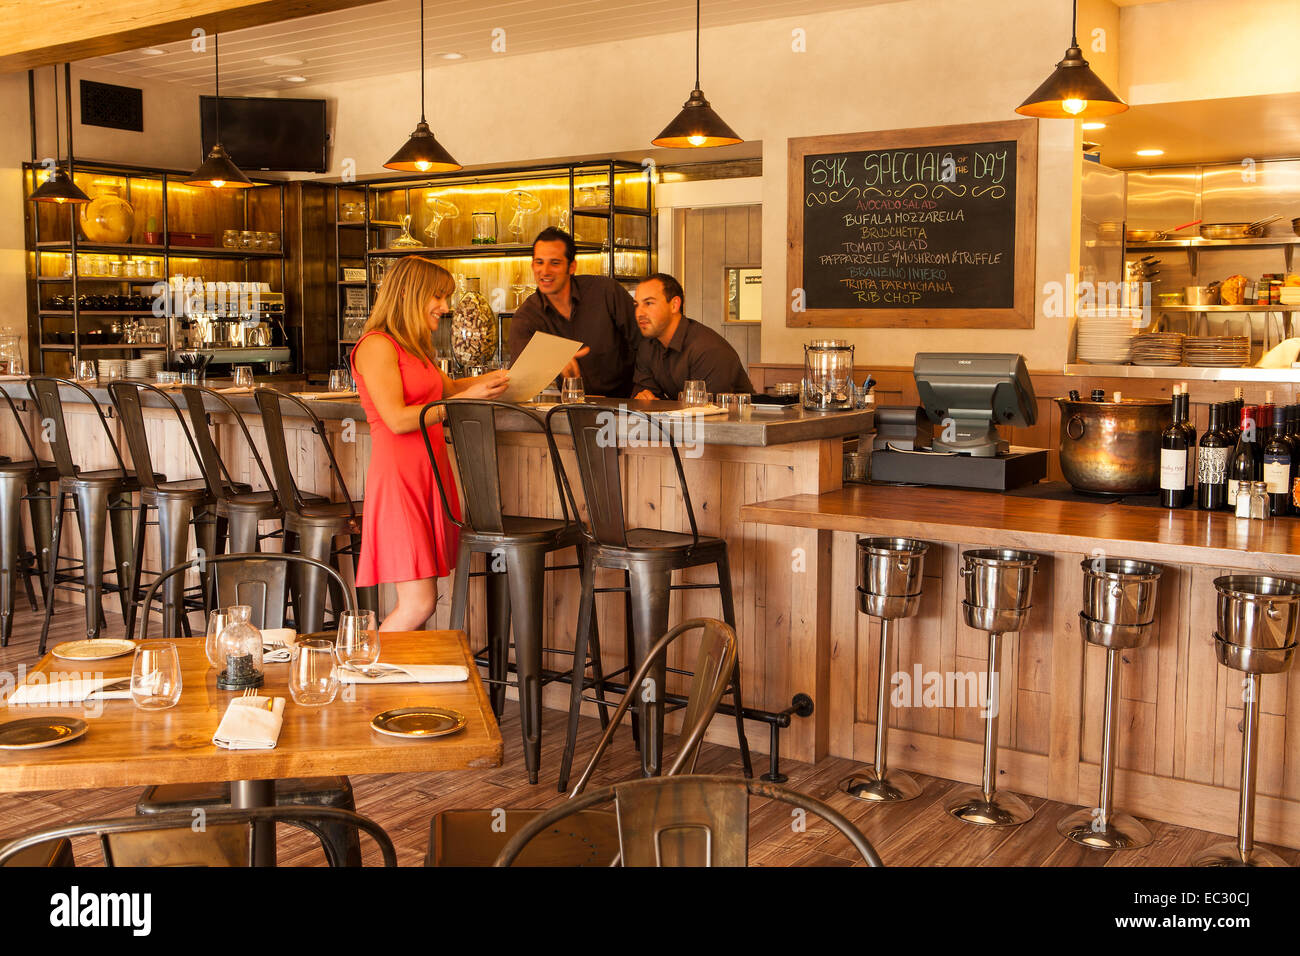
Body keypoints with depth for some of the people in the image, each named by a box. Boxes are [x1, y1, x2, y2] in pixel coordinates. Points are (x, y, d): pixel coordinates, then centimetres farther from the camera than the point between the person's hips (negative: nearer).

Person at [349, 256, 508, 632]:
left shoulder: (414, 347, 20)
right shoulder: (377, 345, -9)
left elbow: (445, 386, 37)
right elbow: (398, 419, -17)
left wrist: (485, 380, 22)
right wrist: (468, 397, -14)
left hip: (430, 471, 9)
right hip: (398, 474, -9)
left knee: (417, 602, 5)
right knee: (419, 603, -13)